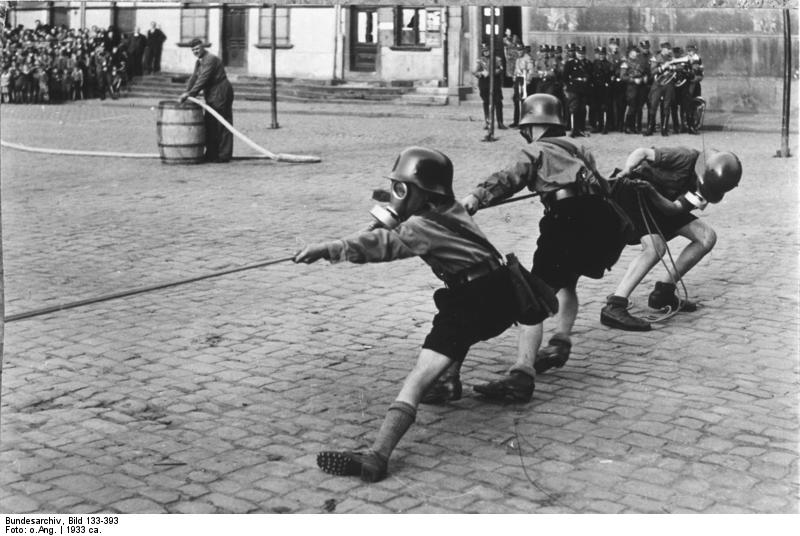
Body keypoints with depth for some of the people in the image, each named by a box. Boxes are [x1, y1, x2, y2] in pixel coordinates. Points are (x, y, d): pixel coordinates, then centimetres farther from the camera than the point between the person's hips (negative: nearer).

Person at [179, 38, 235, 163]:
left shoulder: (210, 59, -14)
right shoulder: (199, 62, 17)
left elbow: (203, 79, -21)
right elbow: (194, 78, 15)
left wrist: (190, 93, -22)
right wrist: (186, 93, 1)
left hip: (220, 95, -10)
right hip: (212, 97, 10)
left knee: (221, 125, -7)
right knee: (209, 125, 10)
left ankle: (223, 156, -4)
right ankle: (211, 154, 16)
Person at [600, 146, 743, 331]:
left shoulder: (708, 185, -8)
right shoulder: (686, 158, -26)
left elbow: (673, 208, -17)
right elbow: (643, 152, -22)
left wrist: (652, 193, -35)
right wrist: (627, 170, -41)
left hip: (661, 203, 8)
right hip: (632, 194, -8)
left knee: (707, 237, -2)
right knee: (656, 246, -30)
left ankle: (663, 293, 5)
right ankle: (614, 307, -36)